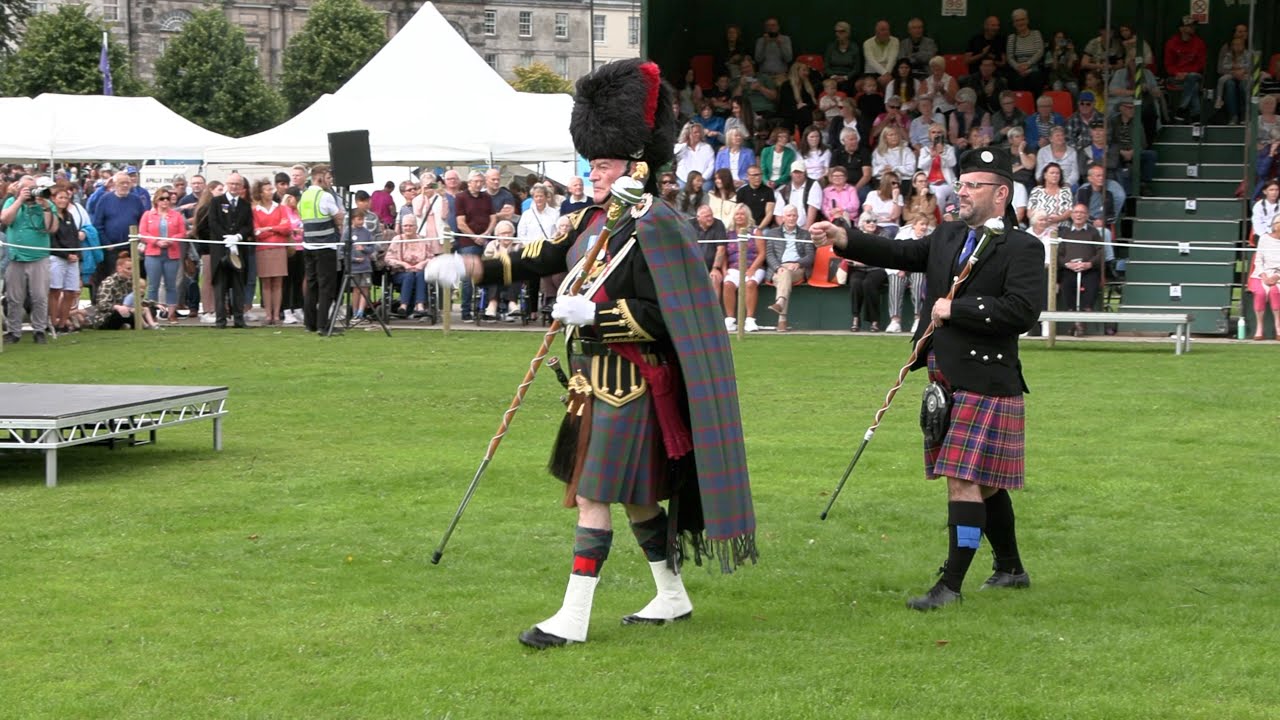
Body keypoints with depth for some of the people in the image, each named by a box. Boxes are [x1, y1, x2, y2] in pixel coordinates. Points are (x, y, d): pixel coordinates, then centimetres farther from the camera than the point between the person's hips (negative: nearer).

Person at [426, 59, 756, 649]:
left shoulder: (651, 227, -17)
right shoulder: (595, 218, 10)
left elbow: (661, 316, -20)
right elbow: (537, 261, 13)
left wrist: (594, 313, -26)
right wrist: (466, 267, 3)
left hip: (628, 383, -9)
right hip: (596, 379, 9)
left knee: (594, 494, -7)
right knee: (635, 495, 17)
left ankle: (573, 619, -3)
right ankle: (672, 598, 29)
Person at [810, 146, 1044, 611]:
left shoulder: (1022, 249, -8)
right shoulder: (947, 237, 14)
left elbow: (1022, 312, -20)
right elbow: (899, 254, 9)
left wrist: (956, 308, -17)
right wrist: (842, 240, -5)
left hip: (985, 381, -8)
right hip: (946, 381, 8)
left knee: (964, 481, -11)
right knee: (981, 483, 18)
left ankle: (951, 585, -9)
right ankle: (1010, 569, 32)